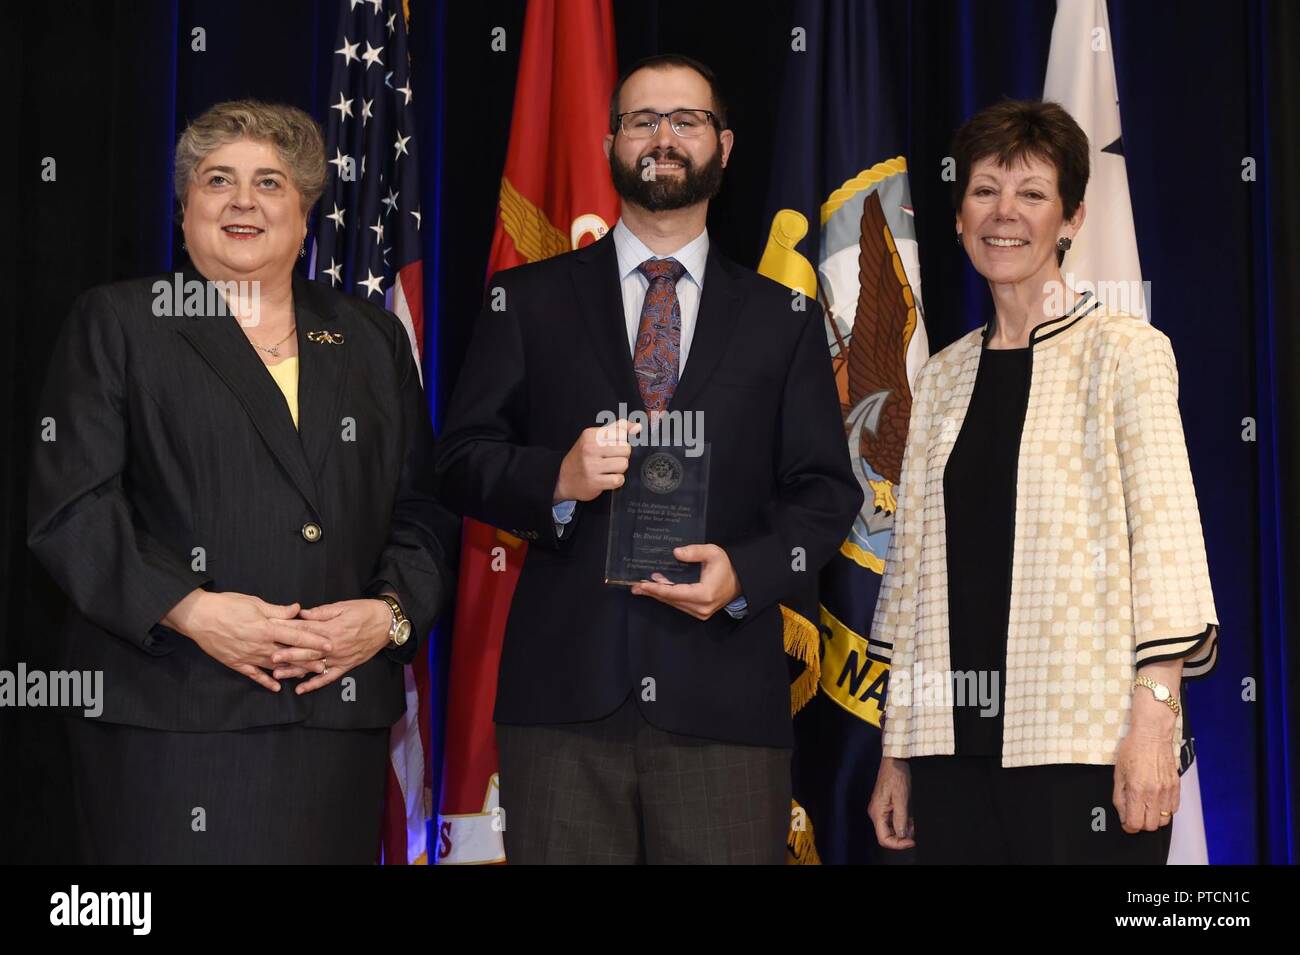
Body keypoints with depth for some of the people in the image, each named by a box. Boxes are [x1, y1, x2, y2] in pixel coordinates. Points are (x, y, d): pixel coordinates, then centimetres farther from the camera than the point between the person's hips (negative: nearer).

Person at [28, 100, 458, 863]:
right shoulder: (118, 323, 7)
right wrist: (187, 609, -14)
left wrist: (392, 613, -5)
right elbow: (69, 505, -2)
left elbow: (424, 508, 14)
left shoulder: (372, 337, 17)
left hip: (339, 708, 3)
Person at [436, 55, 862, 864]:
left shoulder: (782, 318, 12)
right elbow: (463, 458, 8)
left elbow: (827, 488, 8)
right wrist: (556, 480, -13)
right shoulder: (529, 301, 12)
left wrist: (746, 572, -10)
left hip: (724, 697, 0)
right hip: (563, 686, 0)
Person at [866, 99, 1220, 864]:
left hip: (1087, 742, -4)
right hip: (957, 739, 4)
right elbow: (914, 560, 13)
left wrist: (1152, 718, -18)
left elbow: (1165, 533, -8)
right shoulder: (944, 376, 13)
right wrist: (897, 751, 10)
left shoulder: (1125, 351, 0)